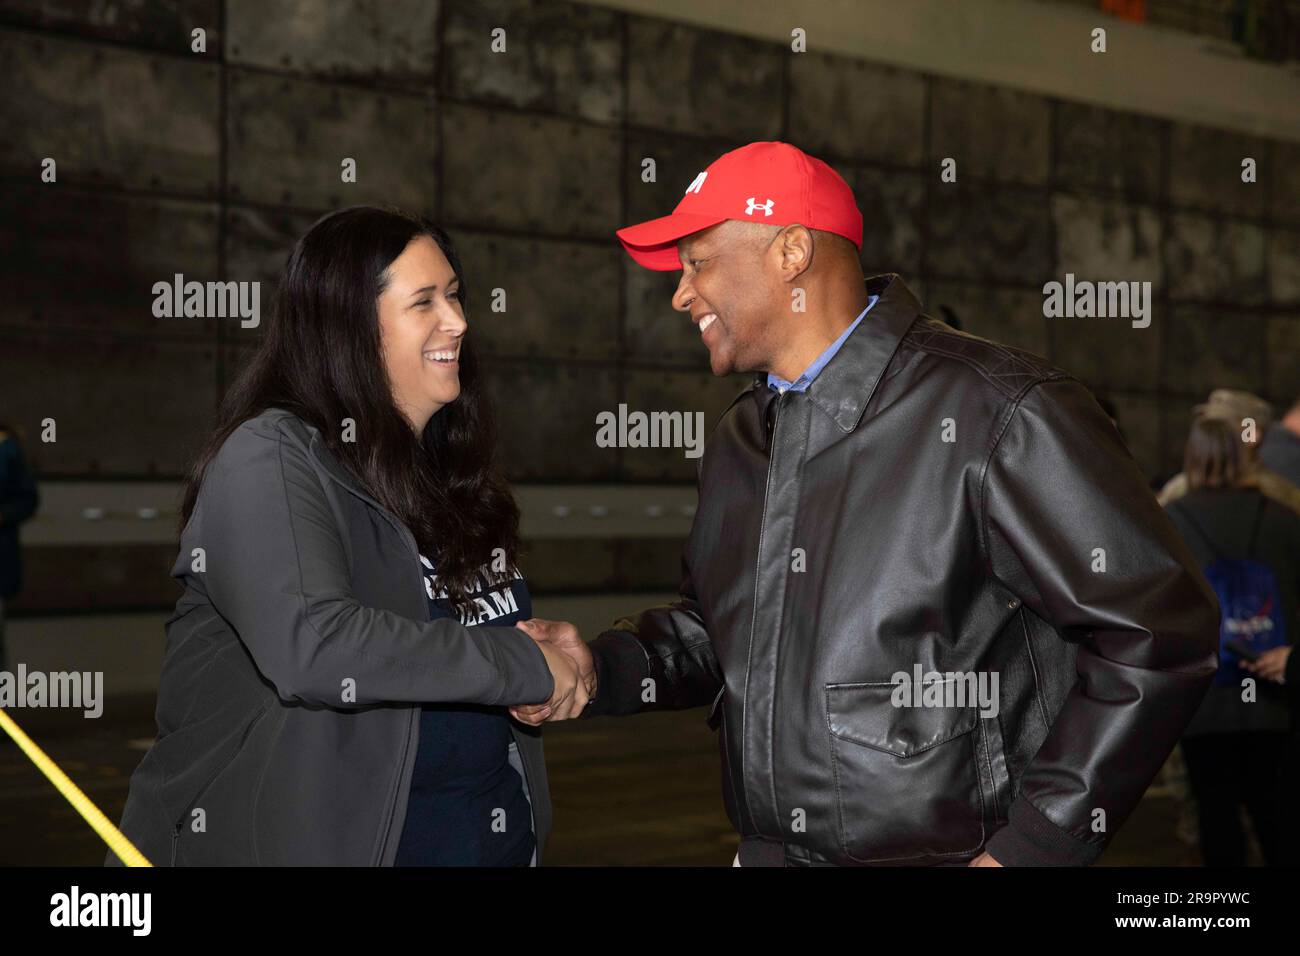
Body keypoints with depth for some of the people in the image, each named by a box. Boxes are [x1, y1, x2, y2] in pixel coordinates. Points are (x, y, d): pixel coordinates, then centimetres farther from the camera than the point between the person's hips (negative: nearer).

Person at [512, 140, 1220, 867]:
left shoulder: (995, 413, -16)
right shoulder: (739, 439, 9)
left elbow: (1159, 631, -19)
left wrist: (1034, 848, -19)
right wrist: (604, 666, 0)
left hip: (950, 850, -7)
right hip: (770, 849, 7)